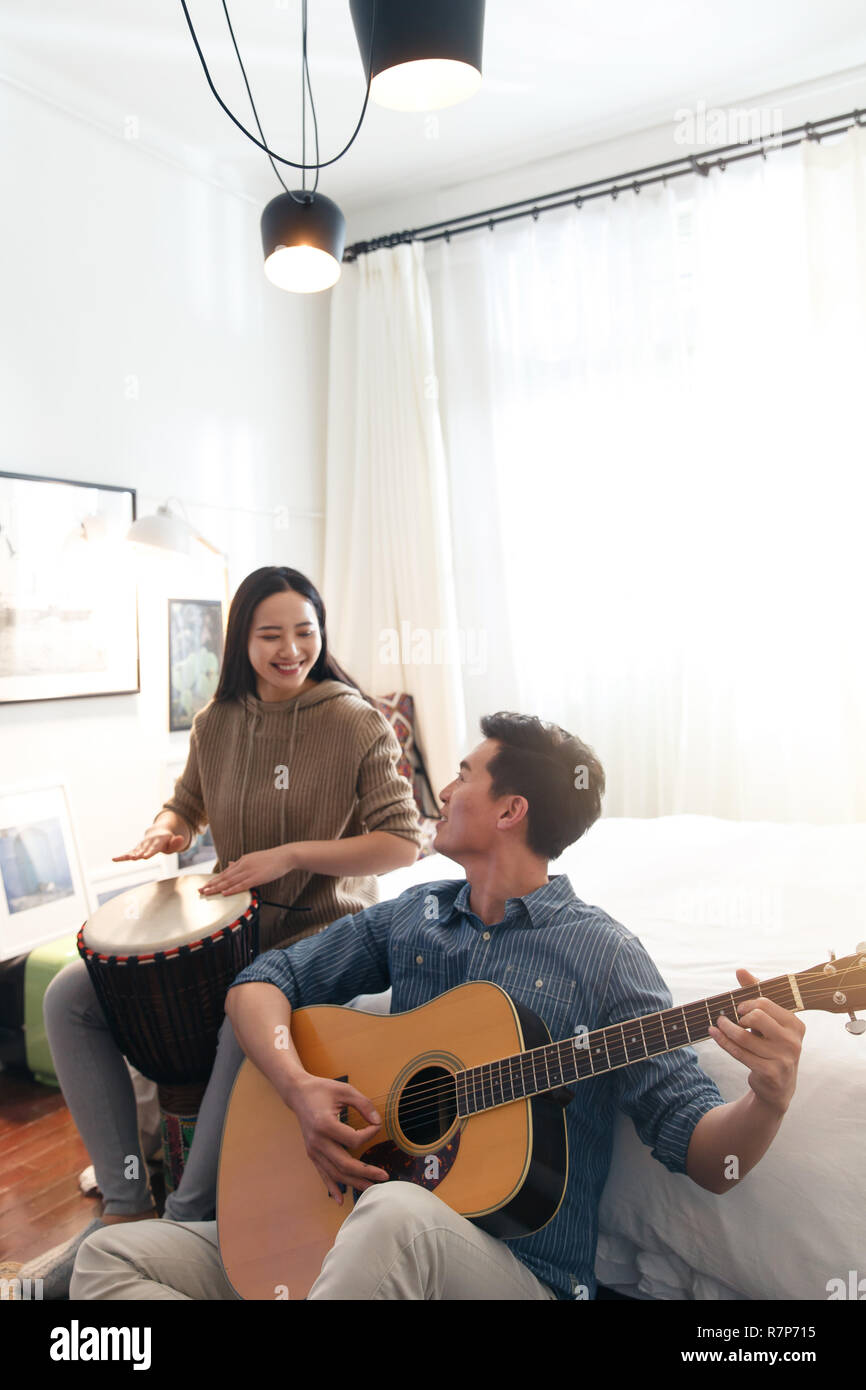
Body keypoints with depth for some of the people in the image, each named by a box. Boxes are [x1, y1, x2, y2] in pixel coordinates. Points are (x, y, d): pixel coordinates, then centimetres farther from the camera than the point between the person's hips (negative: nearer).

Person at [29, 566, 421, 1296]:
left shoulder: (356, 722, -10)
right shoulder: (217, 723, 5)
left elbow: (403, 841, -14)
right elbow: (188, 802, 21)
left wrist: (289, 856, -20)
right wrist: (165, 830, -3)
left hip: (321, 930, -6)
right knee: (70, 996, -7)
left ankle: (186, 1218, -15)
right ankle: (127, 1205, -3)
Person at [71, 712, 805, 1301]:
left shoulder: (603, 956, -8)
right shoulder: (412, 916, 8)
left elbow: (706, 1155, -10)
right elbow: (262, 980, 9)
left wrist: (769, 1100, -32)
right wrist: (299, 1084, -9)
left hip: (519, 1265, -5)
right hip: (350, 1228, 6)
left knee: (399, 1214, -39)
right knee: (109, 1257, -7)